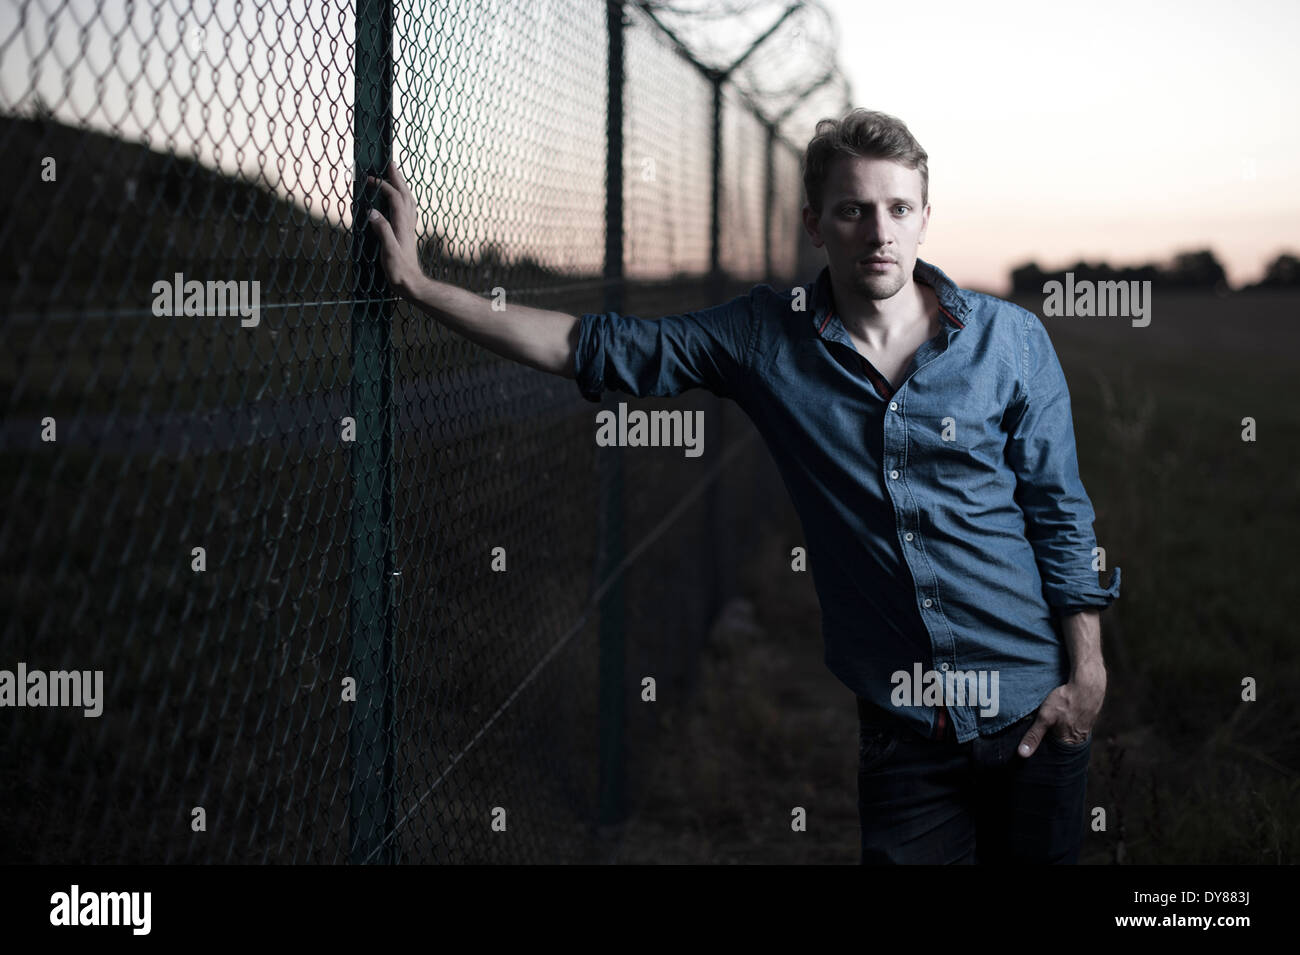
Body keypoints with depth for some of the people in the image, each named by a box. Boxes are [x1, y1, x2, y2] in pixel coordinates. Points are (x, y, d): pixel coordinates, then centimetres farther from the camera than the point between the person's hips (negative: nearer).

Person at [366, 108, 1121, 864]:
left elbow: (1060, 514, 2)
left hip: (1031, 712, 0)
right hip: (899, 719, 0)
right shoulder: (766, 338, -1)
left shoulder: (1013, 341, -2)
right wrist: (421, 285, -3)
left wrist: (1085, 674, -3)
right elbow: (592, 348, 1)